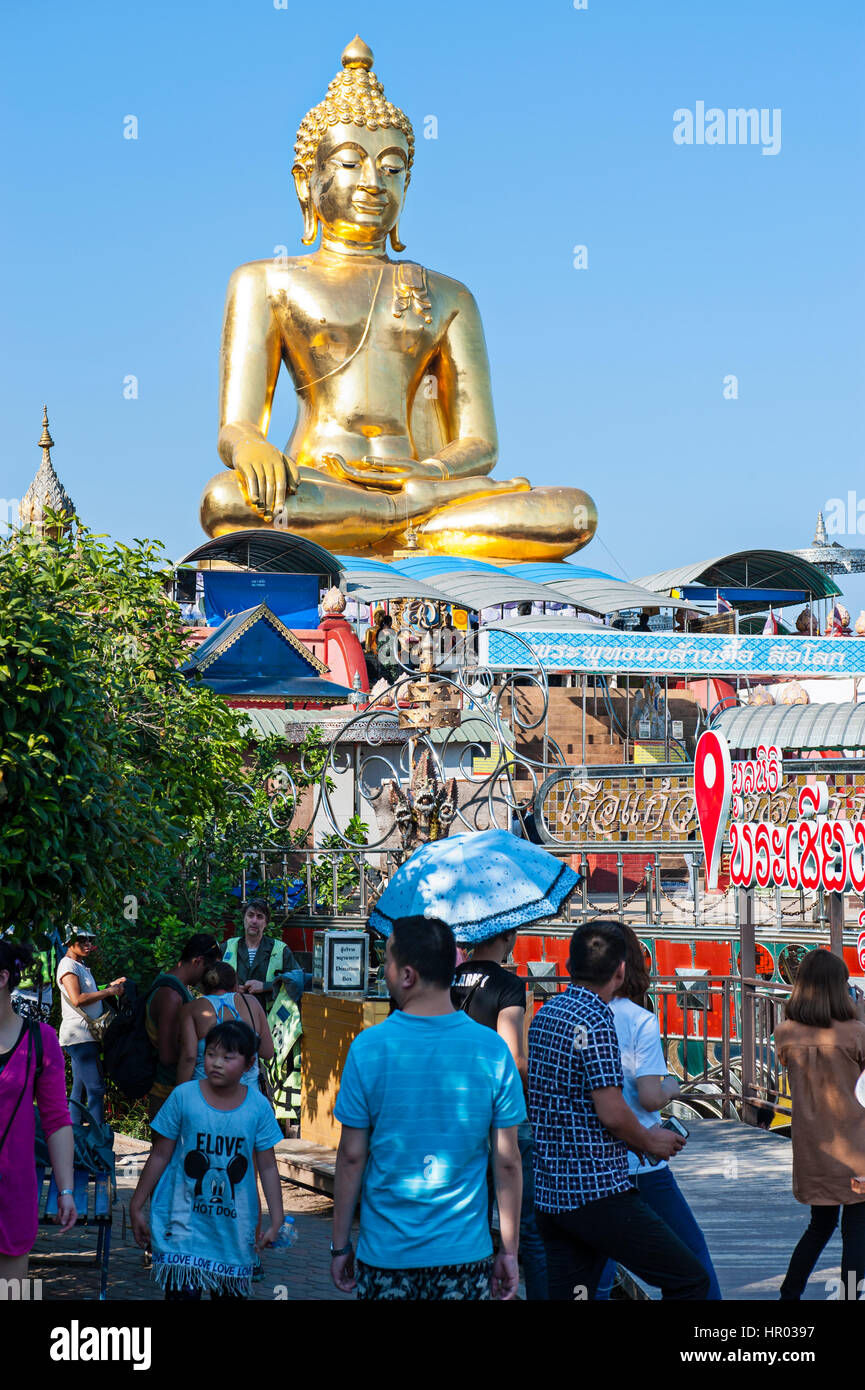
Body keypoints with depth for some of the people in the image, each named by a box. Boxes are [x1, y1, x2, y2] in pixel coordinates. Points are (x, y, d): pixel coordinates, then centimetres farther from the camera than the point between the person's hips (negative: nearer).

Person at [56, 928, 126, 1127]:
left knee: (80, 1089, 12)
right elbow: (77, 999, -21)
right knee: (96, 1088, -14)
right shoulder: (68, 965, -10)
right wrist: (109, 991, -16)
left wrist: (111, 985, 13)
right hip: (79, 1035, -10)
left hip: (85, 1035, 10)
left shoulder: (81, 966, 20)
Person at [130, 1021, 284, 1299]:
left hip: (234, 1226, 2)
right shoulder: (184, 1096, -6)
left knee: (232, 1292, 7)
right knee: (183, 1292, -12)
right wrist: (136, 1207, 5)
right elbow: (160, 1156, 2)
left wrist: (276, 1221, 2)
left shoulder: (258, 1106, -3)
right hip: (185, 1221, -2)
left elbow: (268, 1167, 4)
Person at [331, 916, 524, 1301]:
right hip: (465, 1254, 1)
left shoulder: (368, 1047, -10)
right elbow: (507, 1161, -3)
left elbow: (351, 1157, -5)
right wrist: (509, 1251, 6)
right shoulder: (493, 1049, -6)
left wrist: (340, 1244, 5)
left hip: (385, 1254, -1)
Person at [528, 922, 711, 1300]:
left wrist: (635, 1137, 21)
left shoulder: (544, 1014, 12)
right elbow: (611, 1112, -19)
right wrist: (650, 1141, 0)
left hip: (548, 1193, 9)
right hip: (597, 1192, -9)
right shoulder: (594, 1021, -14)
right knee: (690, 1281, 0)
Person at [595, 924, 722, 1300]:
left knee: (598, 1270, 11)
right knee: (691, 1255, 10)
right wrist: (671, 1087, 2)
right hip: (639, 1165, -4)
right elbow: (650, 1098, -19)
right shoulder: (639, 1020, -13)